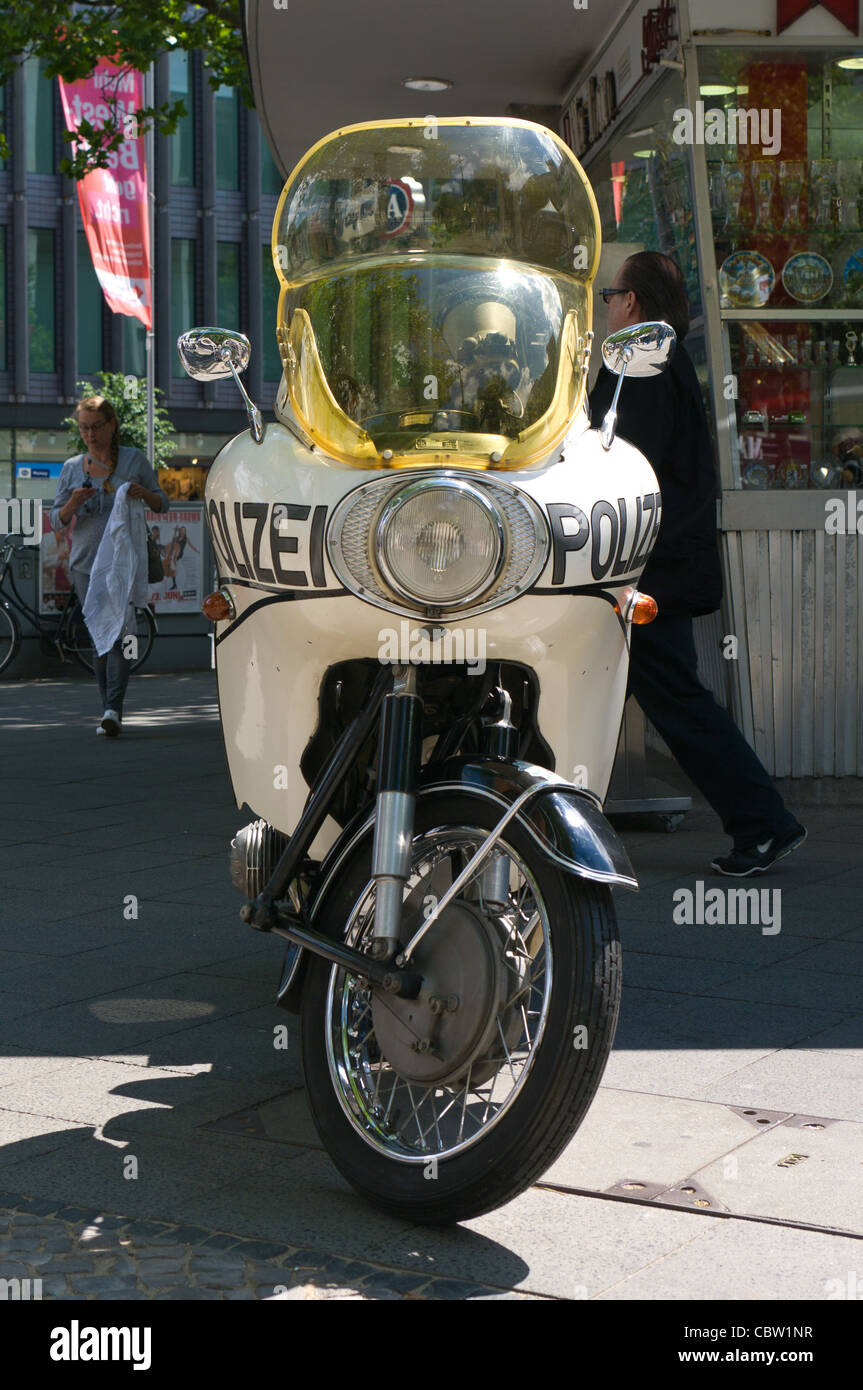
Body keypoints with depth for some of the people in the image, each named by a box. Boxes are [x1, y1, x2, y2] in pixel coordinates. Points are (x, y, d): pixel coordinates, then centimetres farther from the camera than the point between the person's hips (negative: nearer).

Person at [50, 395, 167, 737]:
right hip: (86, 563, 3)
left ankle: (113, 710, -24)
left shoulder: (134, 460, 4)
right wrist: (72, 505, -12)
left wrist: (145, 494, -14)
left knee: (119, 634, -16)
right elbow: (56, 520, 10)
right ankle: (108, 710, 11)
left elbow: (162, 504, 9)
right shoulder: (72, 468, 10)